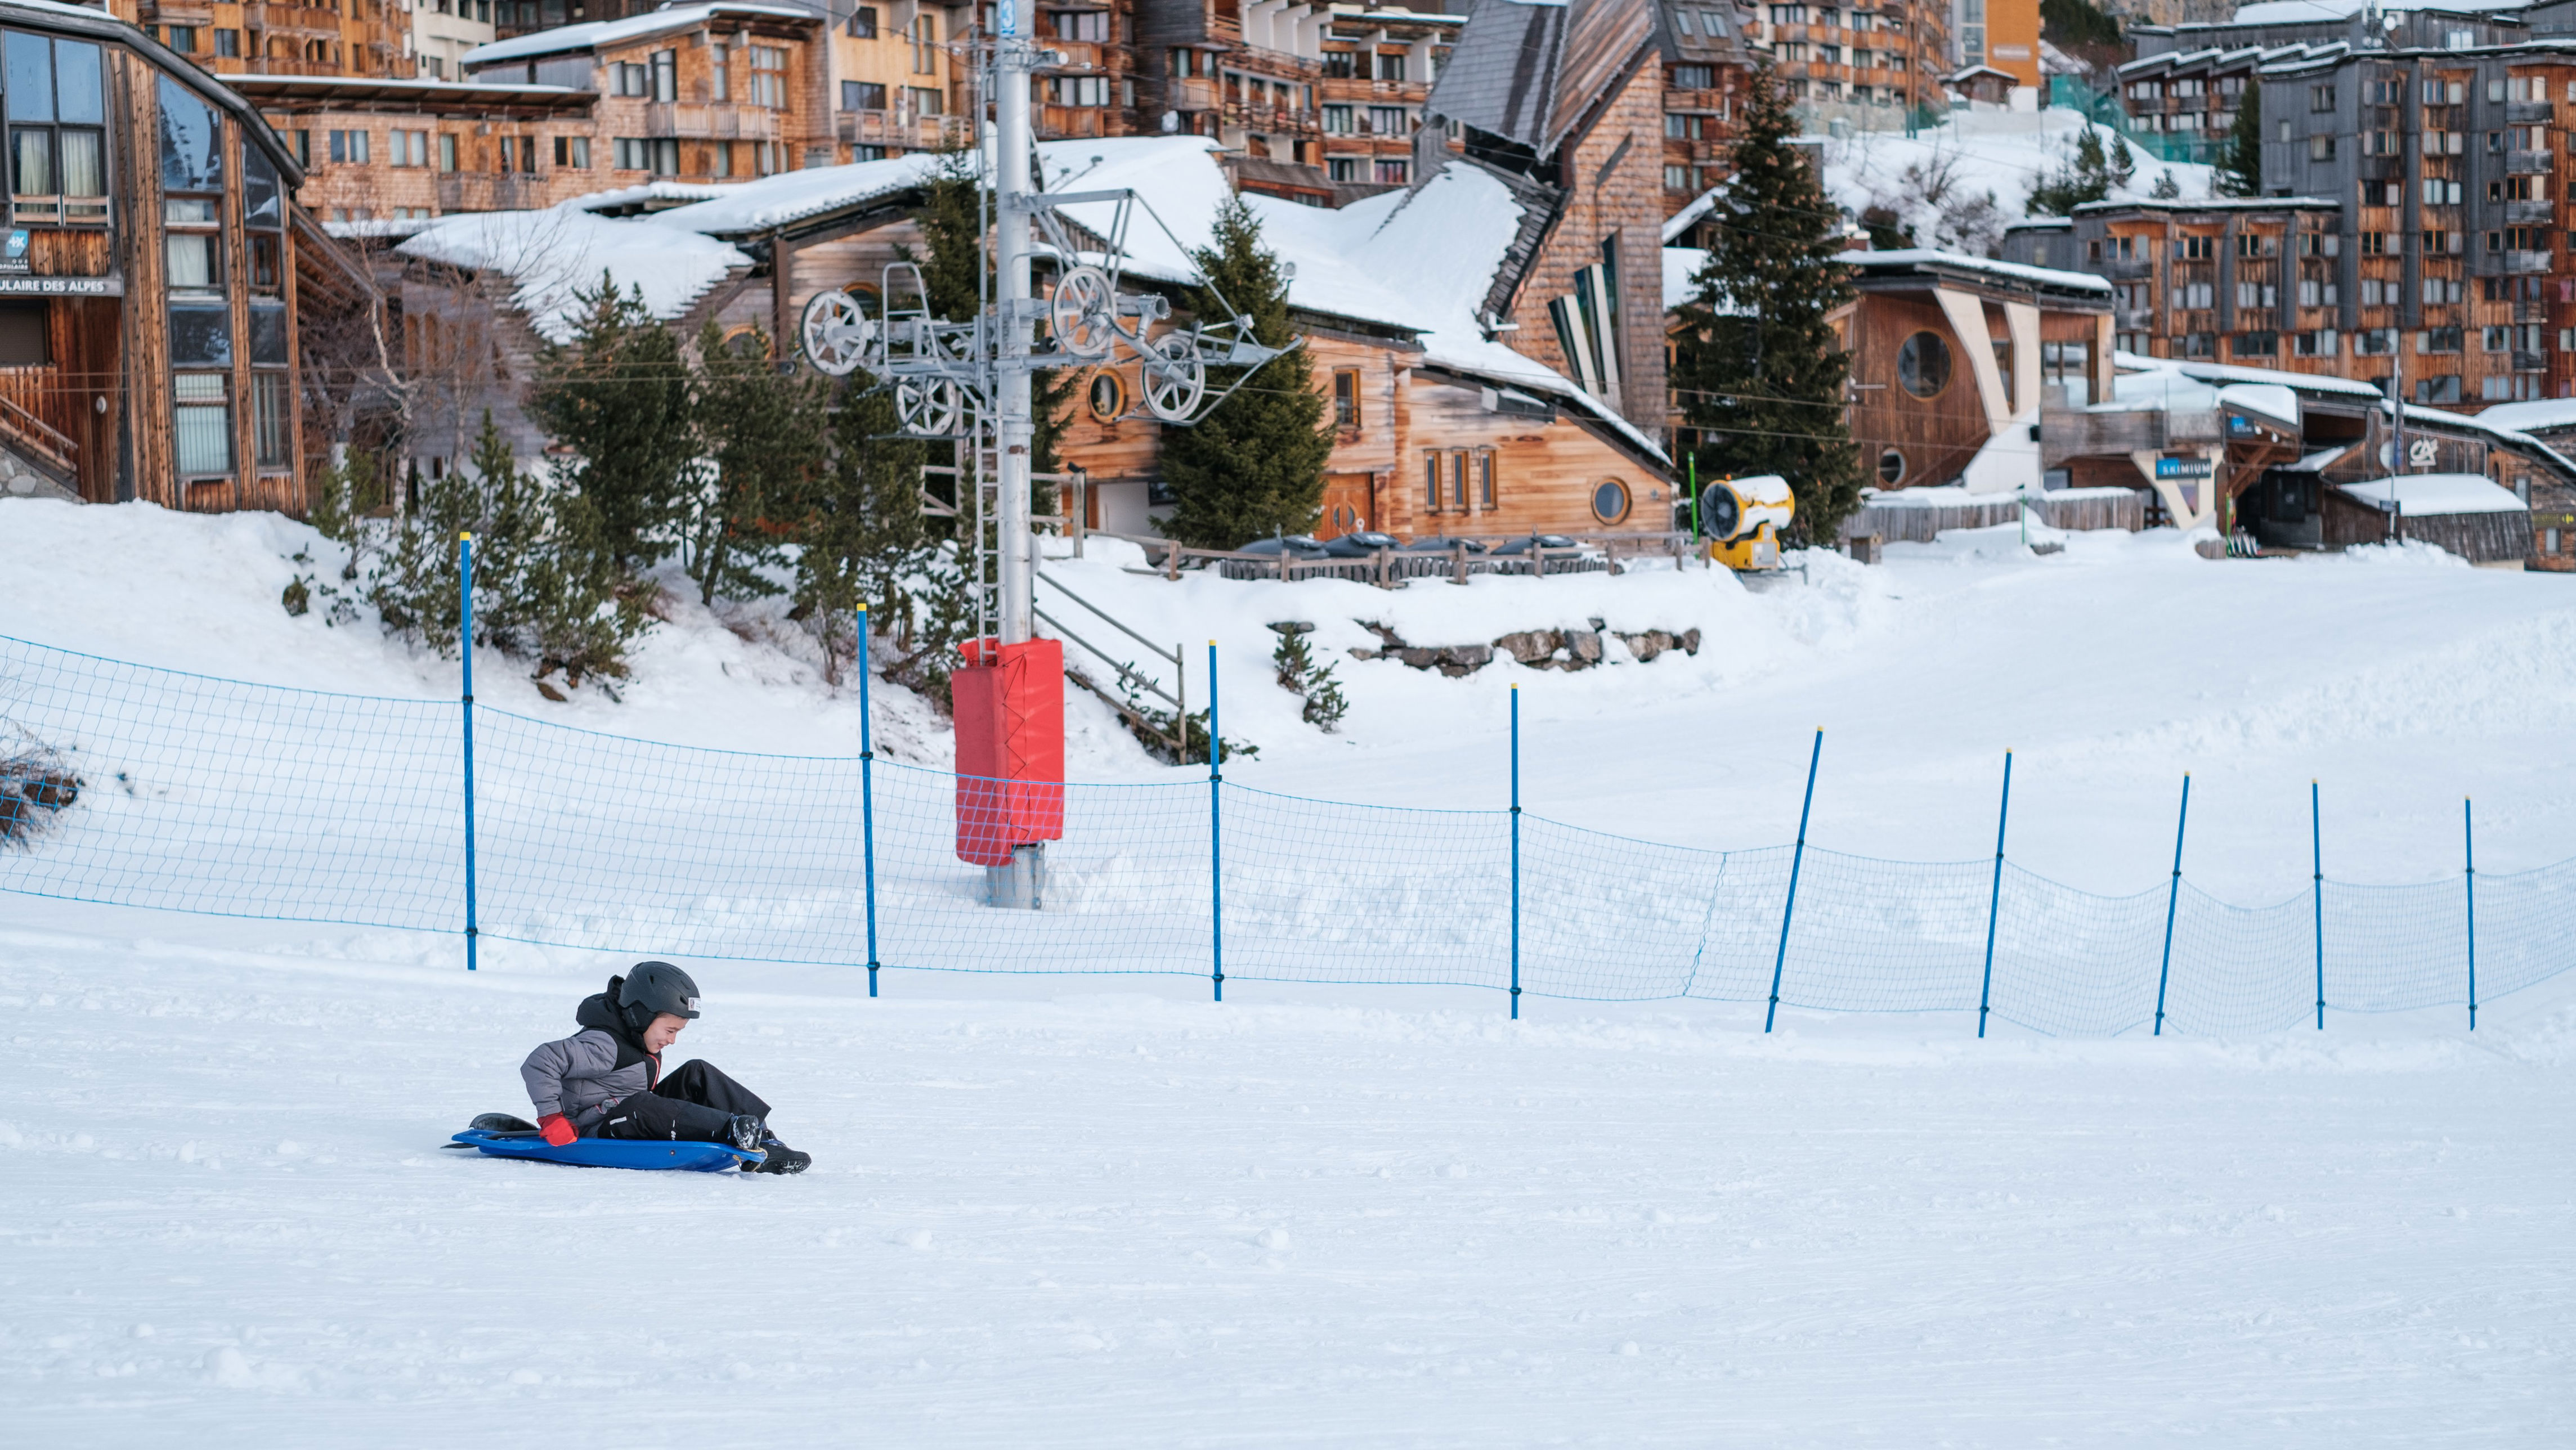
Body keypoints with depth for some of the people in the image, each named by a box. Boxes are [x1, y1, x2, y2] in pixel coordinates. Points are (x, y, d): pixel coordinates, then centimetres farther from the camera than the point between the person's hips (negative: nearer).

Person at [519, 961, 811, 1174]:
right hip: (593, 1133, -9)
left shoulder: (642, 1041, 8)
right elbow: (539, 1063, -27)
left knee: (697, 1073, -2)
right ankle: (731, 1131, -50)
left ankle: (761, 1139, -16)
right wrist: (552, 1118, -26)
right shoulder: (604, 1045, -21)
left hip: (637, 1126, 9)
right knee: (639, 1107, -40)